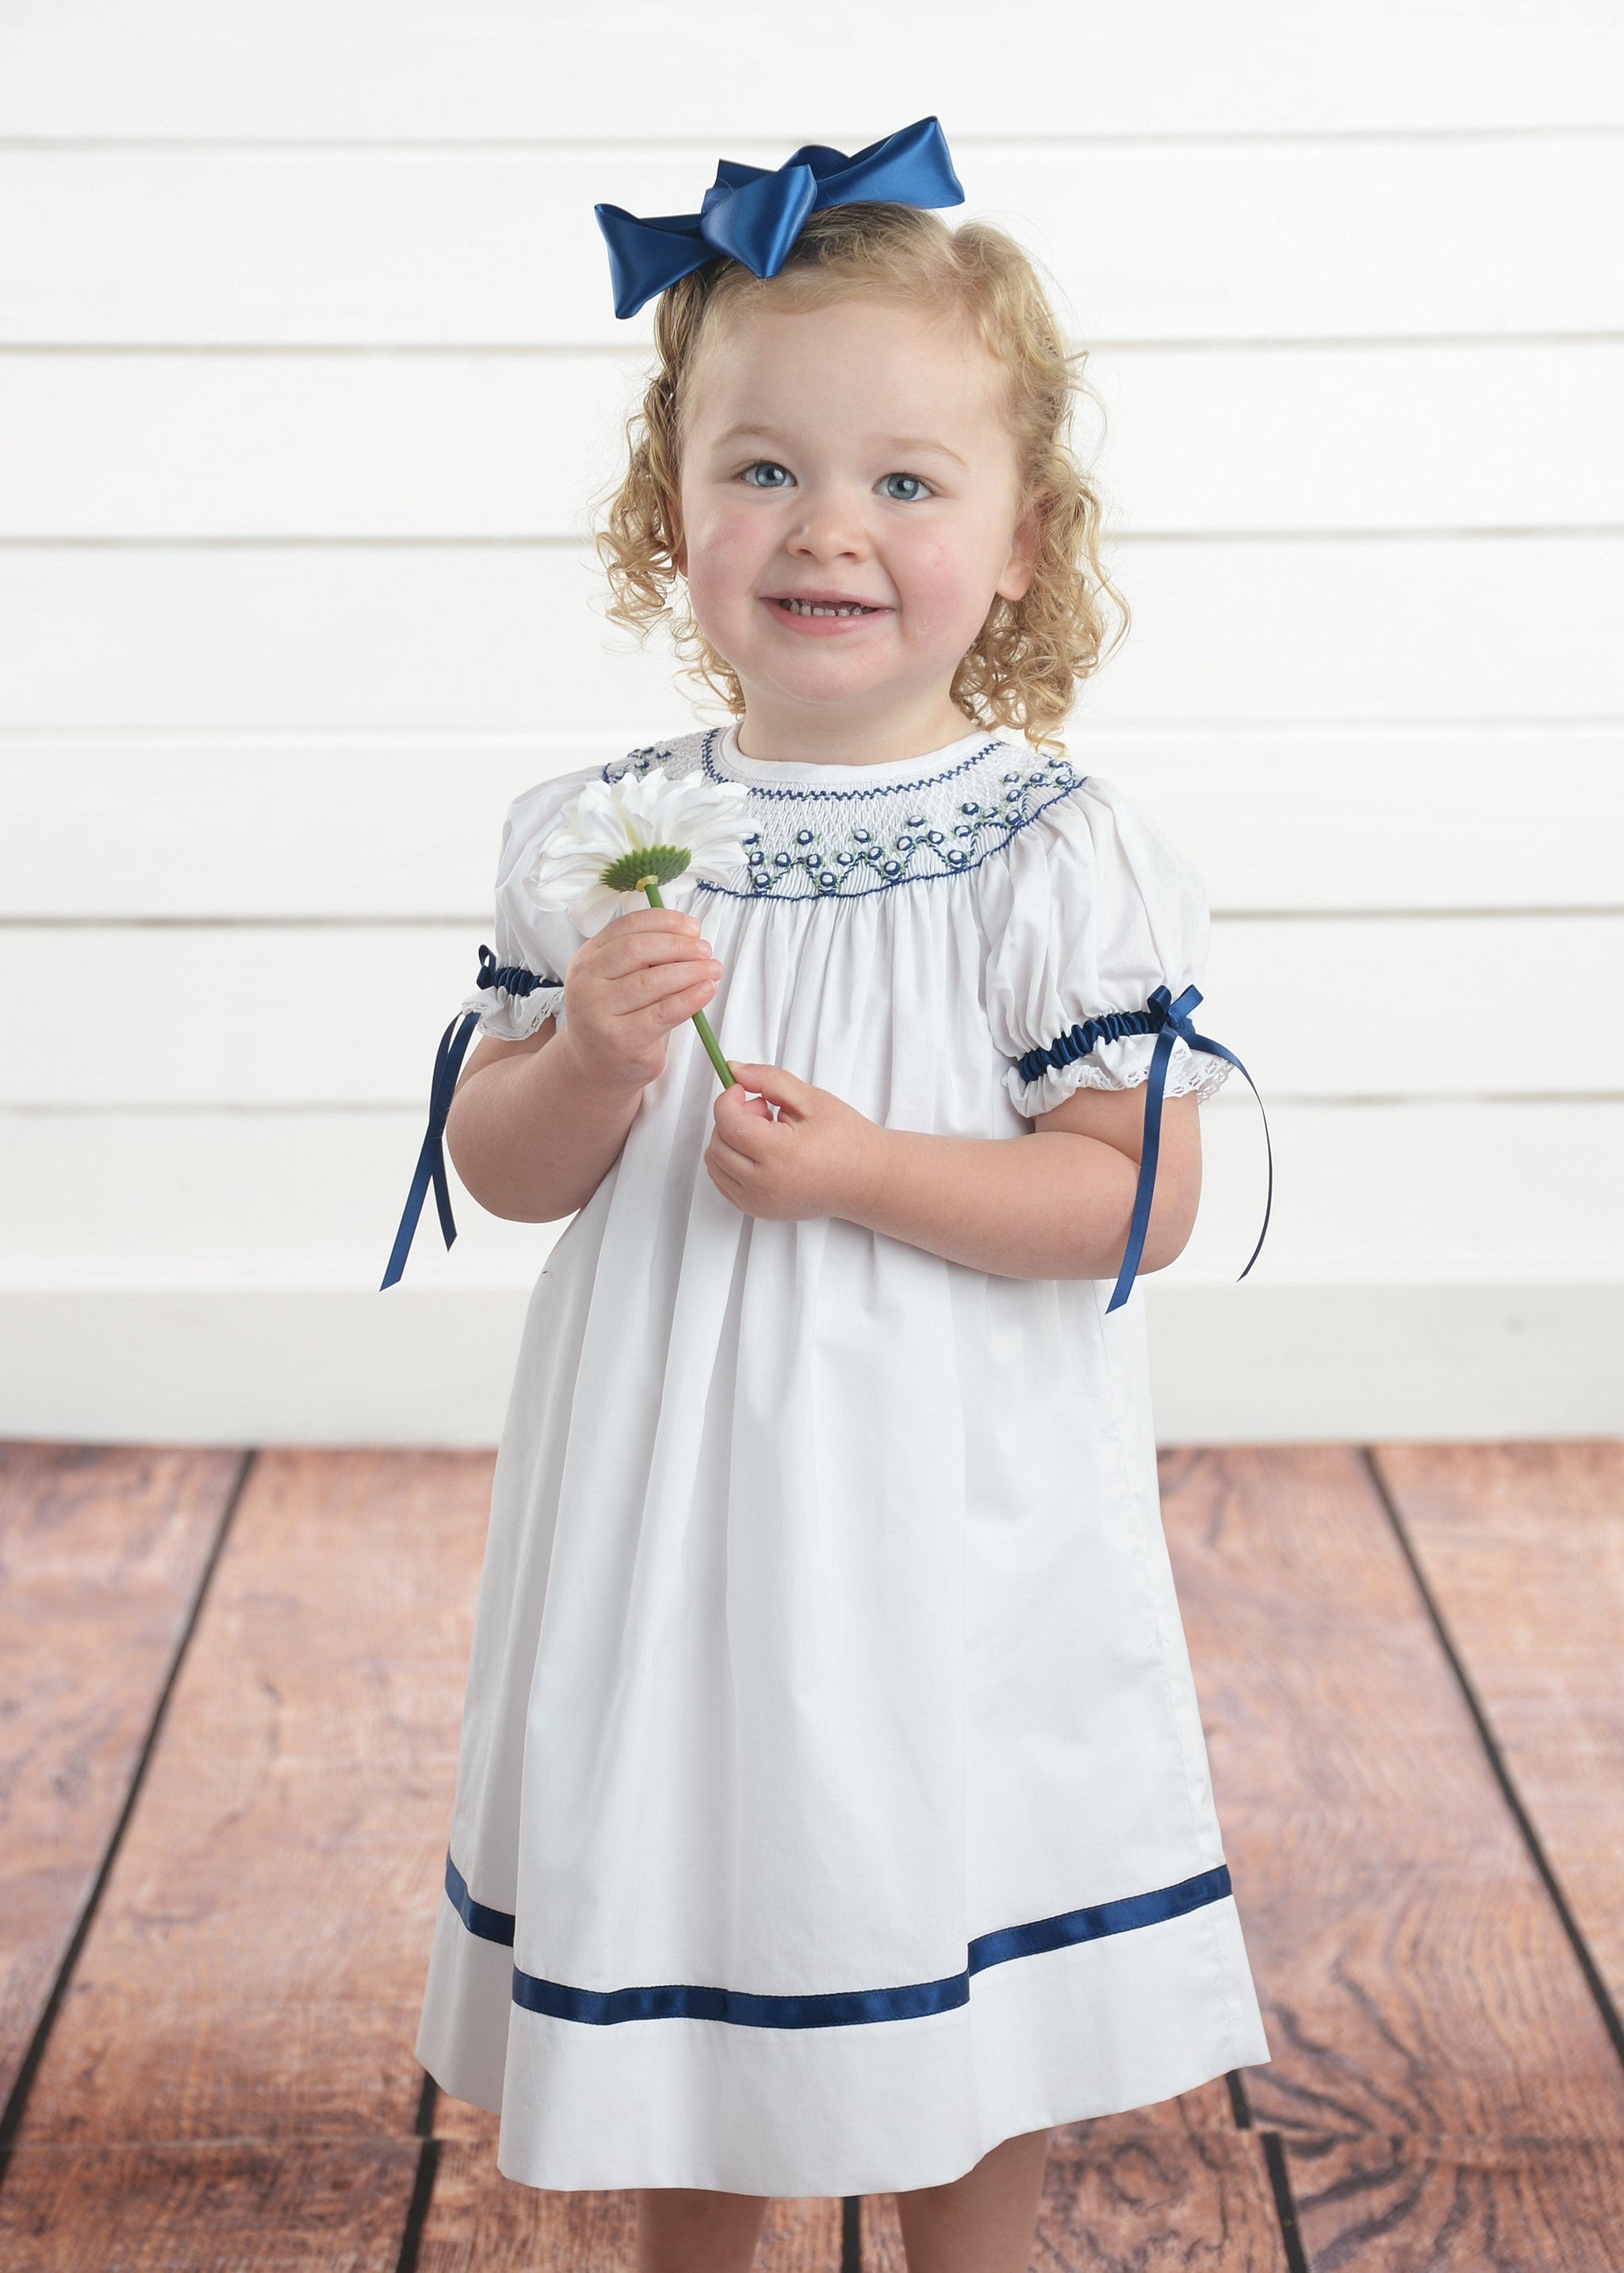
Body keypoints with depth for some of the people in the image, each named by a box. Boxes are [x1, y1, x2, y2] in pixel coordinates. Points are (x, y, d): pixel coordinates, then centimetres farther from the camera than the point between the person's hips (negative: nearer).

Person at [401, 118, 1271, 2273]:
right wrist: (592, 1063, -19)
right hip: (673, 1506, 3)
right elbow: (500, 1169, 2)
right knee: (681, 1920, 19)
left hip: (957, 1525, -3)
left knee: (970, 2016, 12)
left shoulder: (1061, 855, -11)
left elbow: (1143, 1195, -12)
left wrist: (865, 1171, -22)